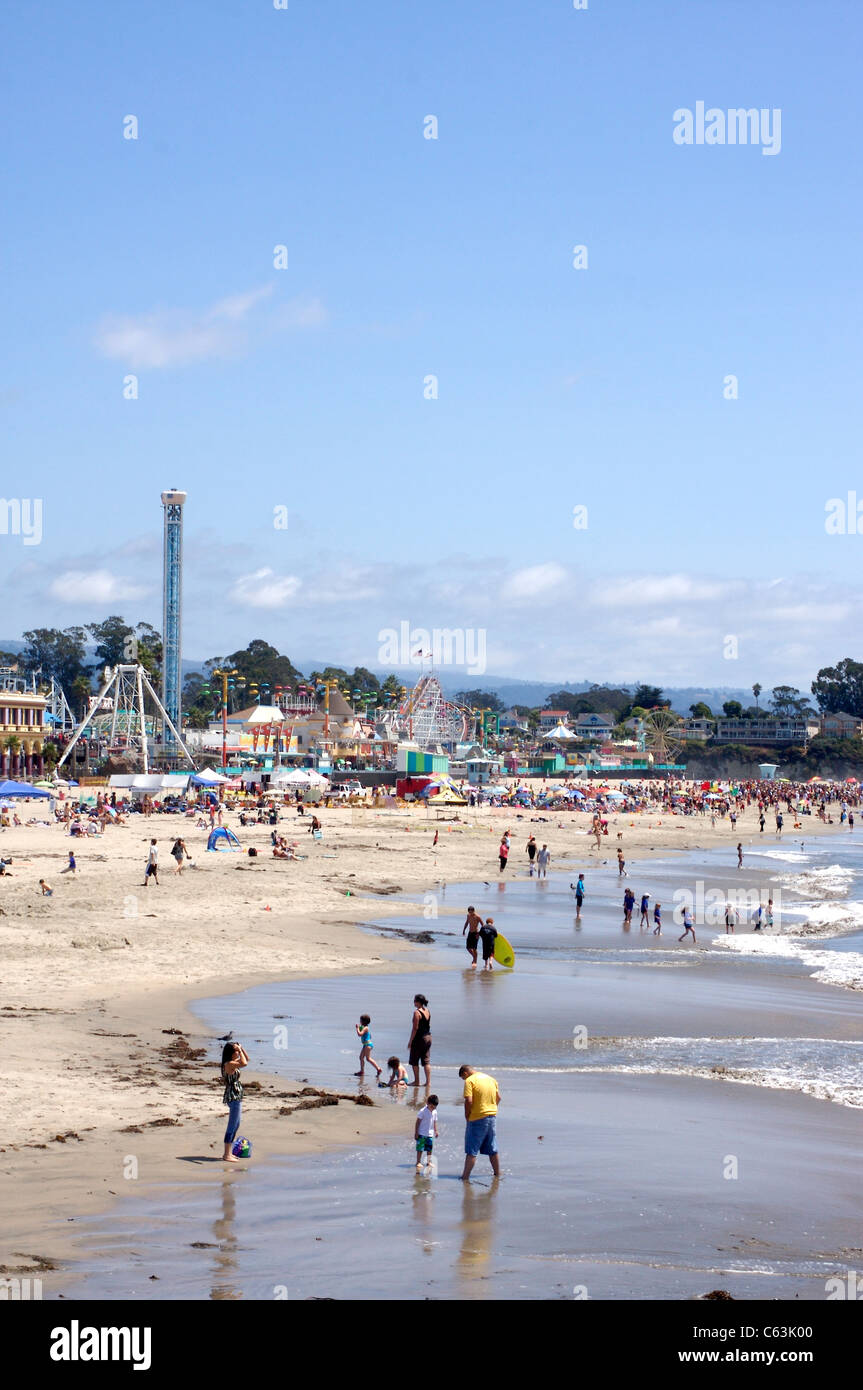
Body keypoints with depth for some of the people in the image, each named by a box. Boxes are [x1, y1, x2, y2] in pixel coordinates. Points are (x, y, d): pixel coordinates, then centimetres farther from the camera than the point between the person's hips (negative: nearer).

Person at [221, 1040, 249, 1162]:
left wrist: (242, 1048, 11)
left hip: (236, 1098, 11)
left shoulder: (233, 1063, 12)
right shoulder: (229, 1064, -17)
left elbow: (247, 1059, 25)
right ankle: (227, 1155, -5)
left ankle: (228, 1153, 24)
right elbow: (244, 1063, -32)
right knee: (232, 1126, -7)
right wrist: (240, 1050, -20)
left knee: (235, 1125, 18)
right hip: (233, 1098, -11)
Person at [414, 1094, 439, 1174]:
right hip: (422, 1134, -5)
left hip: (430, 1134, 5)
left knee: (429, 1149, 8)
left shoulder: (435, 1112, 3)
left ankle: (428, 1162, 17)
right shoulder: (423, 1111, -14)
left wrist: (435, 1131, 11)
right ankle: (418, 1162, 5)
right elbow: (418, 1122, -11)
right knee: (420, 1149, -2)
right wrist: (416, 1133, -12)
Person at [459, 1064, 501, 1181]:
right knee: (492, 1150, 17)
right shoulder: (491, 1079, 11)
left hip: (477, 1119, -6)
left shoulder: (470, 1081, -10)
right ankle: (497, 1174, 23)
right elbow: (498, 1098, 15)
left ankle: (465, 1177, -5)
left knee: (471, 1151, -3)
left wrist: (467, 1117, -7)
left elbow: (469, 1101, -18)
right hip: (492, 1117, 6)